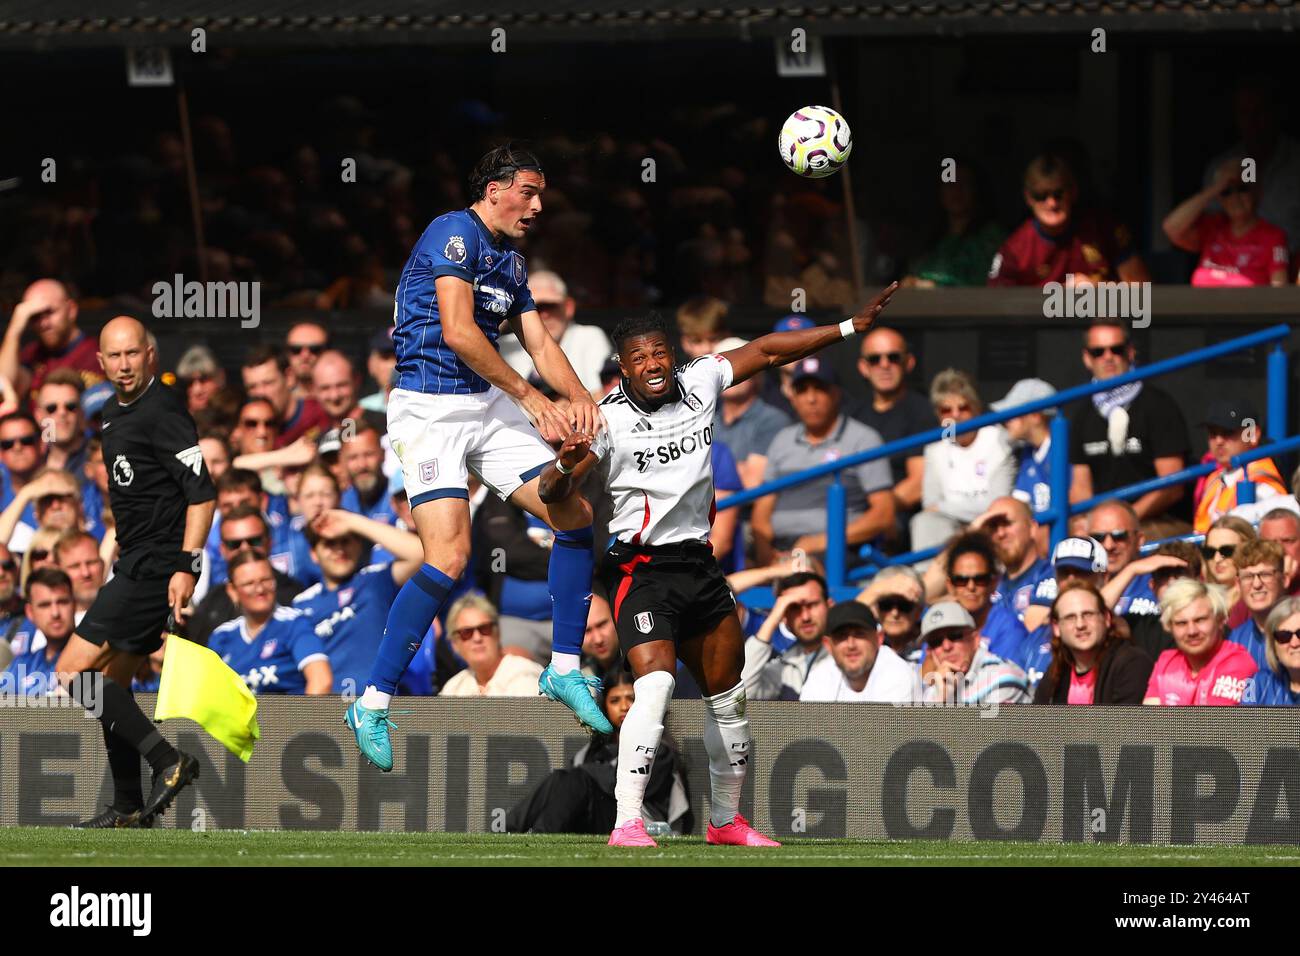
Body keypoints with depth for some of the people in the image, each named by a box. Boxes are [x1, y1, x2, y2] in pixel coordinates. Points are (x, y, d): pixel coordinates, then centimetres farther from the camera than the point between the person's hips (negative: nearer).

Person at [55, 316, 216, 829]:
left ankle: (168, 762, -15)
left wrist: (186, 565, -26)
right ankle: (128, 809, 20)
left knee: (74, 671, -13)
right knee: (110, 682, 14)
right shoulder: (115, 412, 15)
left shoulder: (161, 411, -15)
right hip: (134, 565, 10)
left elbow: (202, 493, -21)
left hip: (155, 568, -10)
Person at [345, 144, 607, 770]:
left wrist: (578, 397, -6)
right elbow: (459, 332, -20)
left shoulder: (509, 261, 18)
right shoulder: (453, 233, -11)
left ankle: (565, 669, 15)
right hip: (430, 408, -9)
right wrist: (531, 399, -18)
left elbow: (539, 344, 15)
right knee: (449, 558, -19)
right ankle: (373, 704, -12)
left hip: (490, 408, 9)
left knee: (575, 514, 3)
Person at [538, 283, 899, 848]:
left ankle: (726, 819, 31)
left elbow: (767, 352, 13)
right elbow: (552, 494, -19)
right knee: (655, 684, -26)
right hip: (641, 568, -7)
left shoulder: (700, 382, 2)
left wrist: (849, 328, 14)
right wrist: (567, 464, -43)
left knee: (728, 697, 14)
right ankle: (626, 825, -27)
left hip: (699, 565, 7)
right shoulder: (610, 419, -14)